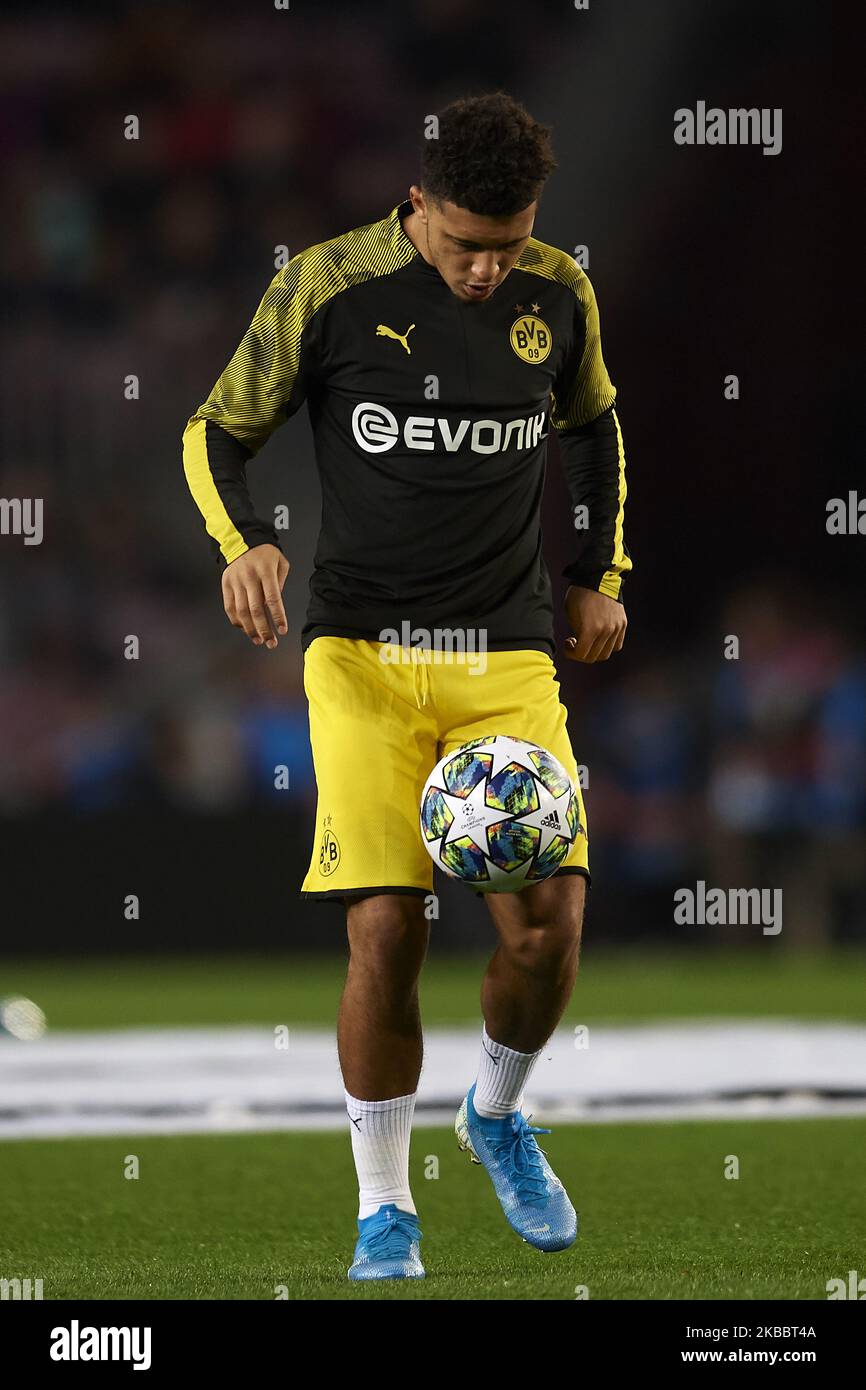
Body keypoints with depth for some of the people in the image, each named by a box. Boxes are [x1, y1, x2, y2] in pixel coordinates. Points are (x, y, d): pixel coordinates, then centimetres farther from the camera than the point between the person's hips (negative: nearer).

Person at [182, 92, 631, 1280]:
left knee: (546, 931, -11)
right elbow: (217, 434, 4)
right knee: (386, 932, -12)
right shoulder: (326, 290, -6)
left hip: (510, 656, 2)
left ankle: (498, 1114, 22)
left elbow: (593, 424, 24)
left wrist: (601, 575, 18)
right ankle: (384, 1212, 6)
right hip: (364, 653, -2)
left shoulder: (559, 295, 3)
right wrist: (244, 545, -14)